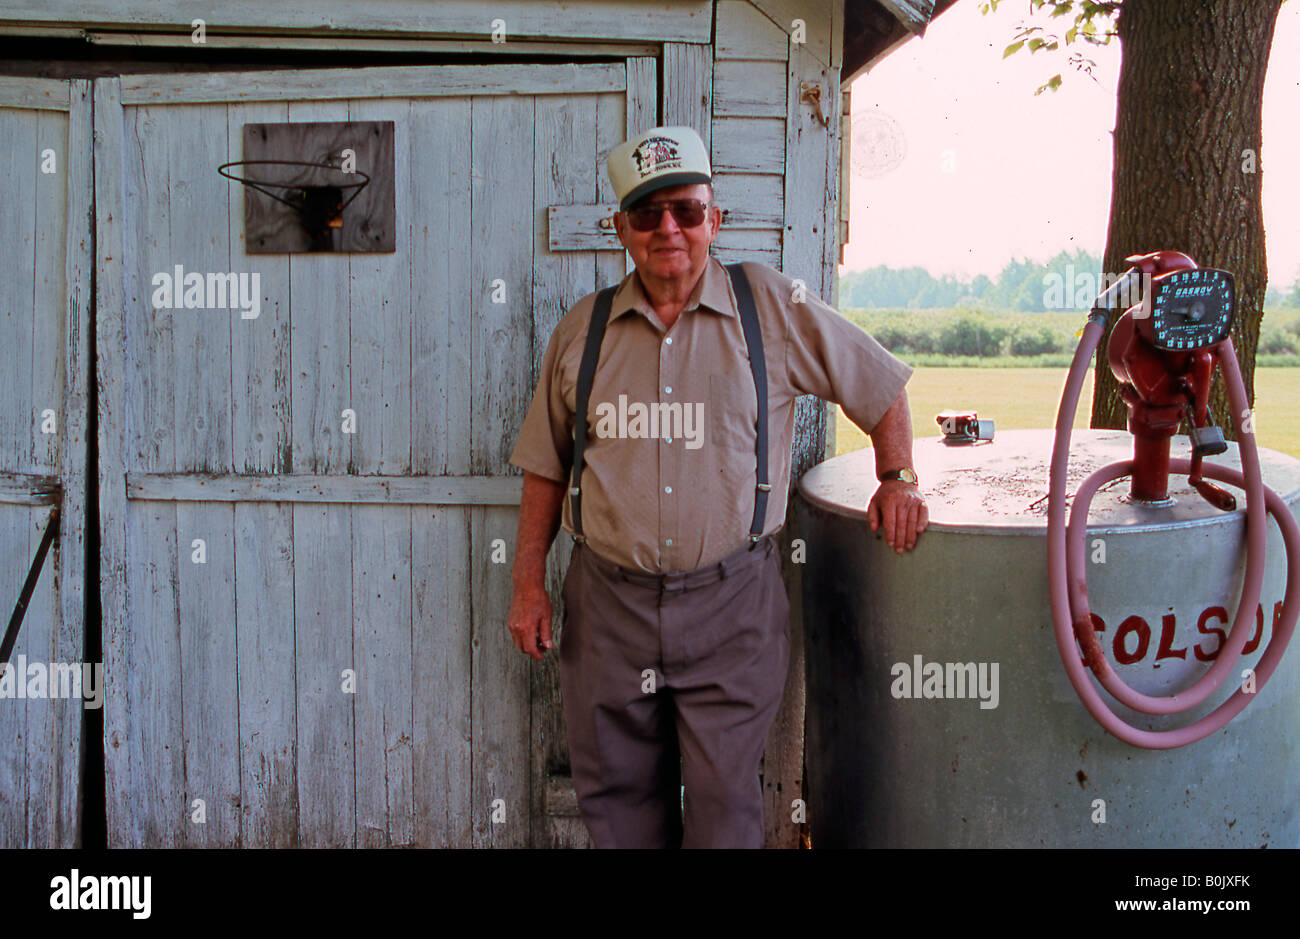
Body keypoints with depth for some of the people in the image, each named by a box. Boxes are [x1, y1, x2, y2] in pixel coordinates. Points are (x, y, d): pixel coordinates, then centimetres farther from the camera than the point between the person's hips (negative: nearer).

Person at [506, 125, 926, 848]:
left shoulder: (773, 308, 0)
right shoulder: (582, 331, 7)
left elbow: (881, 386, 11)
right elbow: (547, 465, 12)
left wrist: (897, 479, 6)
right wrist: (529, 580, 7)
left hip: (732, 604, -2)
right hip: (610, 603, 3)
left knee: (725, 802, 3)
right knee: (617, 795, 11)